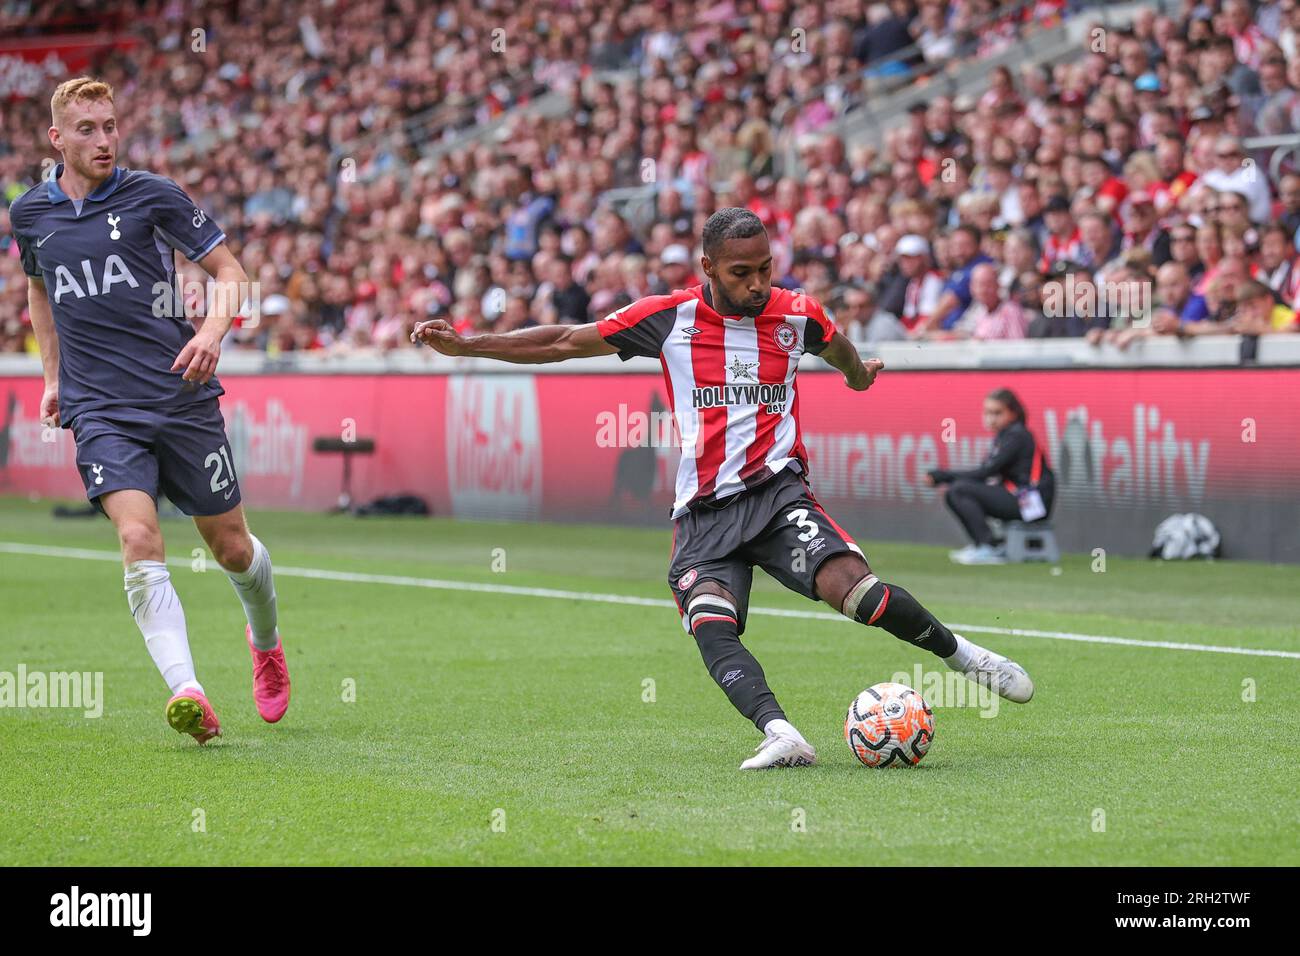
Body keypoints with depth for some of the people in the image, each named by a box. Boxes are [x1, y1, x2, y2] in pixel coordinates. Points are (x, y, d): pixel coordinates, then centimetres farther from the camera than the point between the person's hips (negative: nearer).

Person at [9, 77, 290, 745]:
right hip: (100, 410, 1)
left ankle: (265, 641, 41)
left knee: (232, 548, 8)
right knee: (139, 541, -22)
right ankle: (186, 692, -31)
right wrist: (52, 376, 22)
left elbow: (230, 274, 3)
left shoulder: (153, 195, -2)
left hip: (181, 395, -1)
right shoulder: (31, 213, 8)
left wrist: (211, 332, -17)